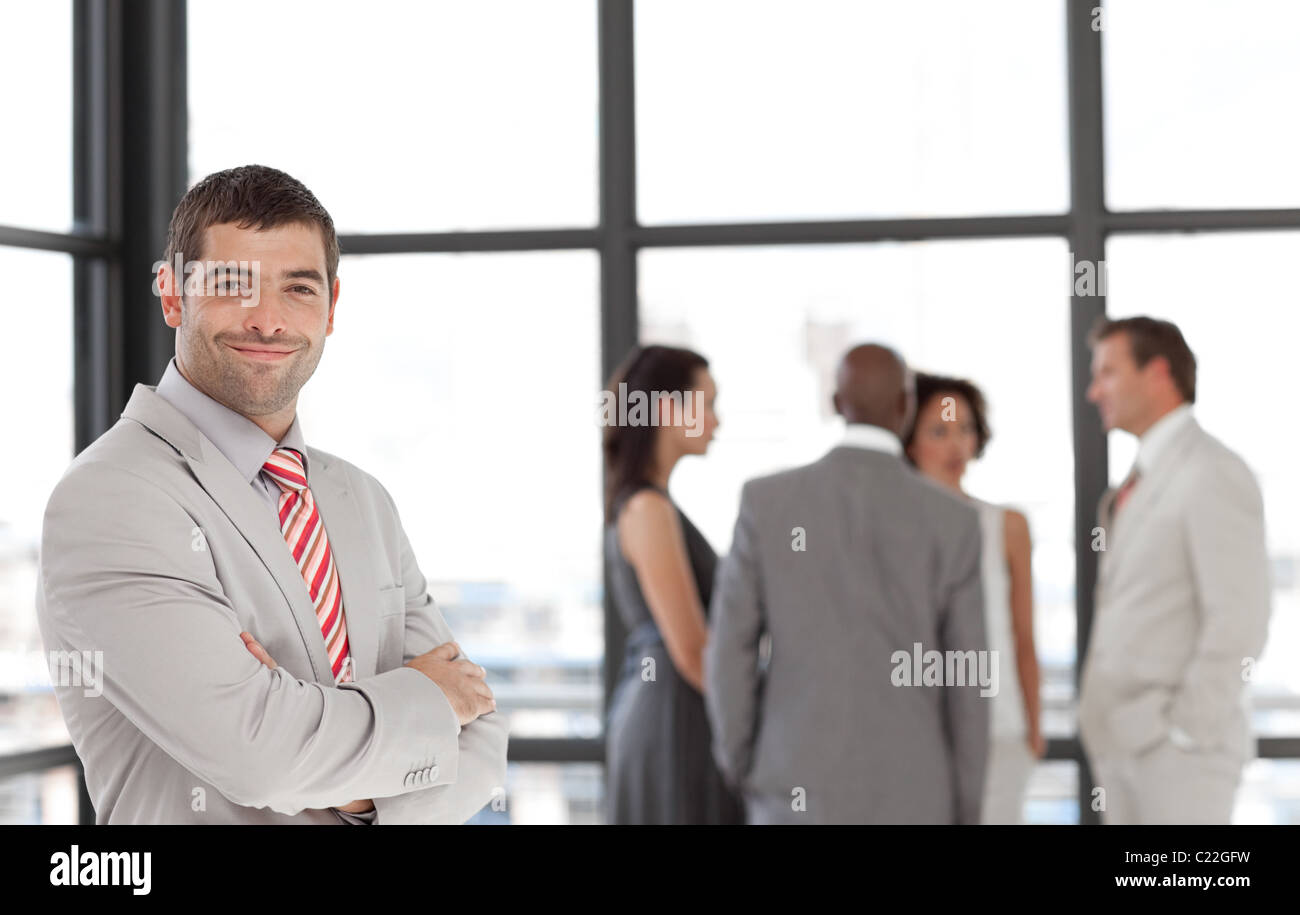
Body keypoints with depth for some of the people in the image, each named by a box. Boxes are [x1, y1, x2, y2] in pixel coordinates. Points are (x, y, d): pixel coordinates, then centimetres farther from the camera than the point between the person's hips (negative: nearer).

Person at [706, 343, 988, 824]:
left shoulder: (766, 500, -5)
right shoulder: (952, 520, -5)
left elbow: (731, 654, -4)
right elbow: (964, 681, -2)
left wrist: (742, 774, 10)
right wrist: (964, 817, 8)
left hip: (799, 787, 0)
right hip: (907, 794, 0)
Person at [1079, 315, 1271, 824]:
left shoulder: (1214, 474, -11)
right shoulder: (1139, 484, 18)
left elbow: (1239, 623, -17)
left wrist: (1187, 732, -17)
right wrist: (1099, 715, 12)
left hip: (1181, 746, -9)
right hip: (1125, 741, 9)